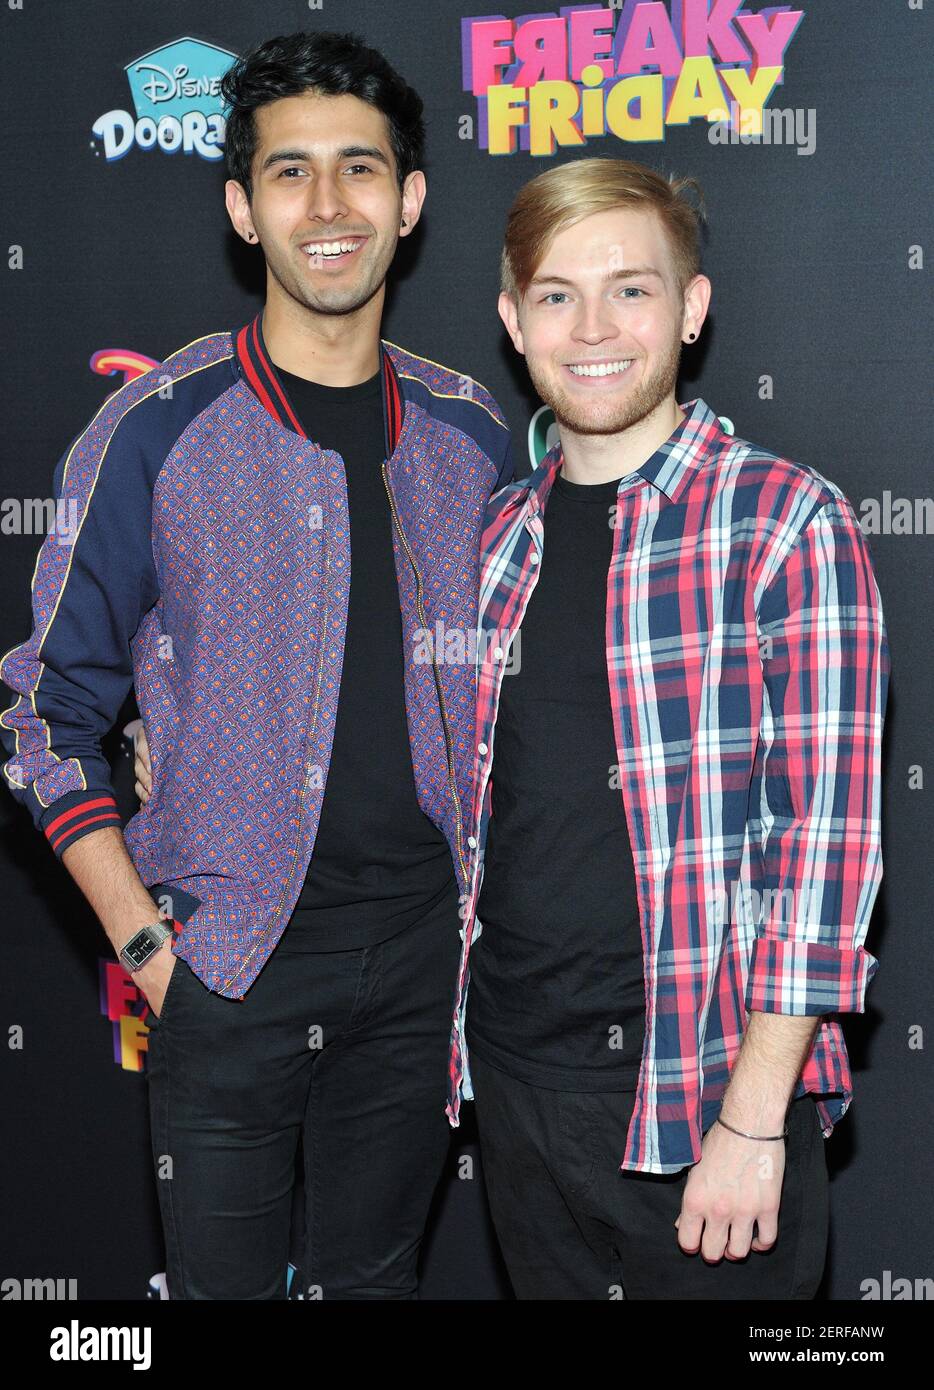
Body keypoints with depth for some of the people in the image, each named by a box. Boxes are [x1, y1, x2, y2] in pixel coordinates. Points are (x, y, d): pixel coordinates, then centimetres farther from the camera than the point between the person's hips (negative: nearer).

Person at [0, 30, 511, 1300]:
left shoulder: (468, 432, 4)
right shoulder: (159, 430, -7)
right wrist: (146, 942, -10)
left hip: (425, 955, 3)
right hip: (232, 964, -3)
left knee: (378, 1274, 17)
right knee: (224, 1283, 8)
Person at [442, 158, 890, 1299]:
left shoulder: (786, 521, -9)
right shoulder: (497, 539, 7)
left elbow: (823, 836, -13)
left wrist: (753, 1118, -16)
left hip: (702, 1085, -5)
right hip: (511, 1074, 5)